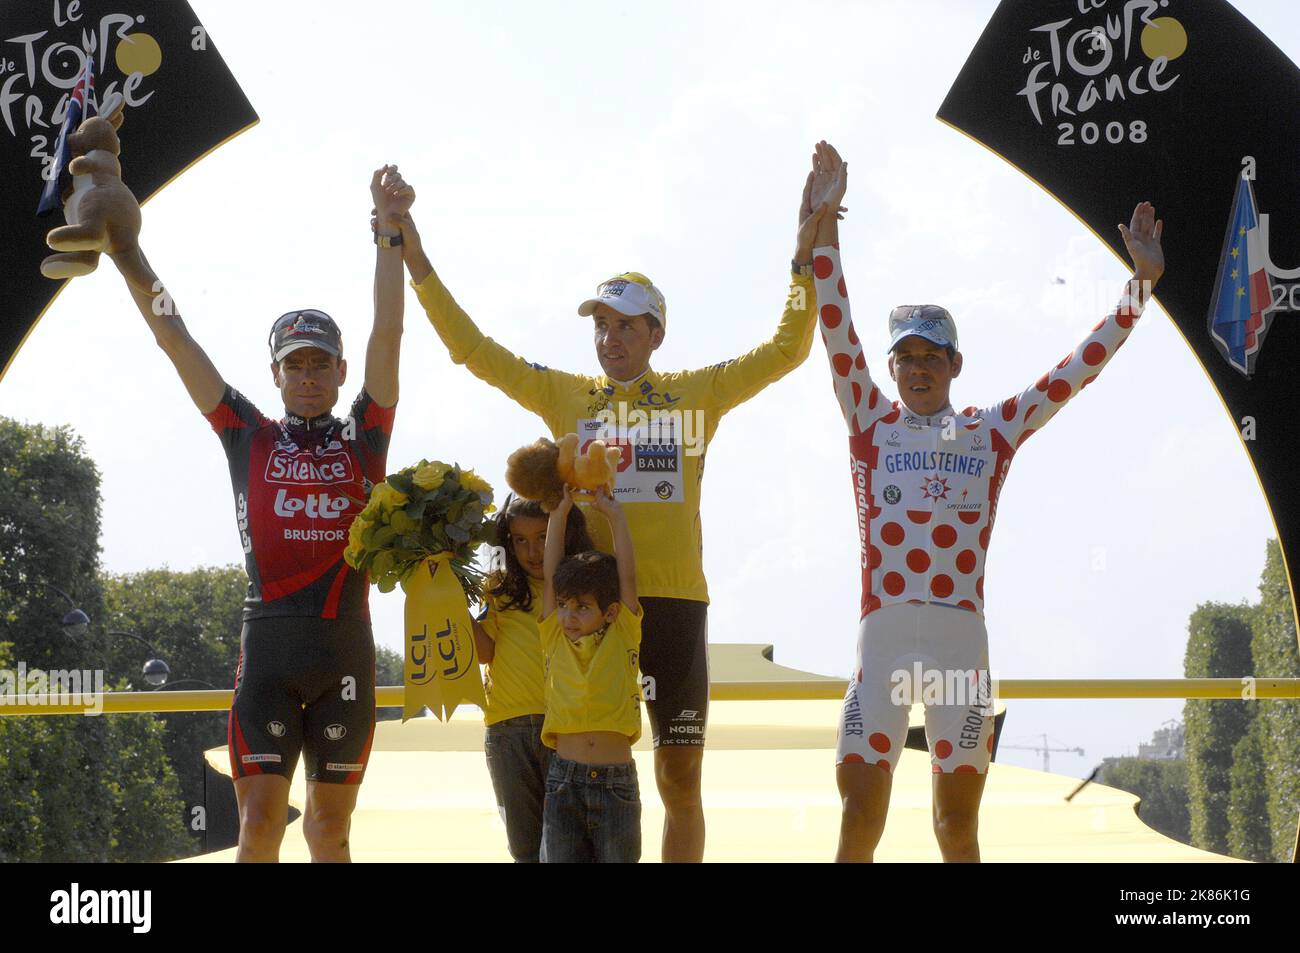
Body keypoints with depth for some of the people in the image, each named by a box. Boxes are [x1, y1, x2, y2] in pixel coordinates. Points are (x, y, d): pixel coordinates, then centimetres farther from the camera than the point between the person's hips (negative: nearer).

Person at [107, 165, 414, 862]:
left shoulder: (362, 438, 10)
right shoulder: (247, 436, 10)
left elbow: (387, 333, 1)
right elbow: (172, 338, 8)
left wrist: (390, 233, -7)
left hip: (346, 643, 1)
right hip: (268, 641, -1)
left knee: (330, 824, 7)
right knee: (260, 819, -7)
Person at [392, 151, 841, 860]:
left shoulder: (697, 394, 8)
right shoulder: (566, 396, 9)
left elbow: (787, 349, 7)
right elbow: (473, 350, 8)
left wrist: (806, 249, -3)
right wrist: (415, 259, 1)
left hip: (674, 602, 0)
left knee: (680, 780, 7)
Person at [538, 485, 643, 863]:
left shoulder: (622, 638, 5)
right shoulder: (556, 641, 8)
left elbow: (627, 577, 1)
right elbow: (551, 576, 8)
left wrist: (614, 513, 4)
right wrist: (560, 513, 9)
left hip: (616, 782, -2)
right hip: (564, 779, 2)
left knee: (618, 858, 3)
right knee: (560, 858, 1)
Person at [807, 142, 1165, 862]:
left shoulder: (994, 432, 12)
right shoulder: (871, 424, 10)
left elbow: (1080, 369, 13)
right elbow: (836, 330, 7)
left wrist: (1142, 281, 11)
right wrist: (826, 218, 2)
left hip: (962, 640, 1)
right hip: (881, 636, -1)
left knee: (958, 823, 4)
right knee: (860, 815, -6)